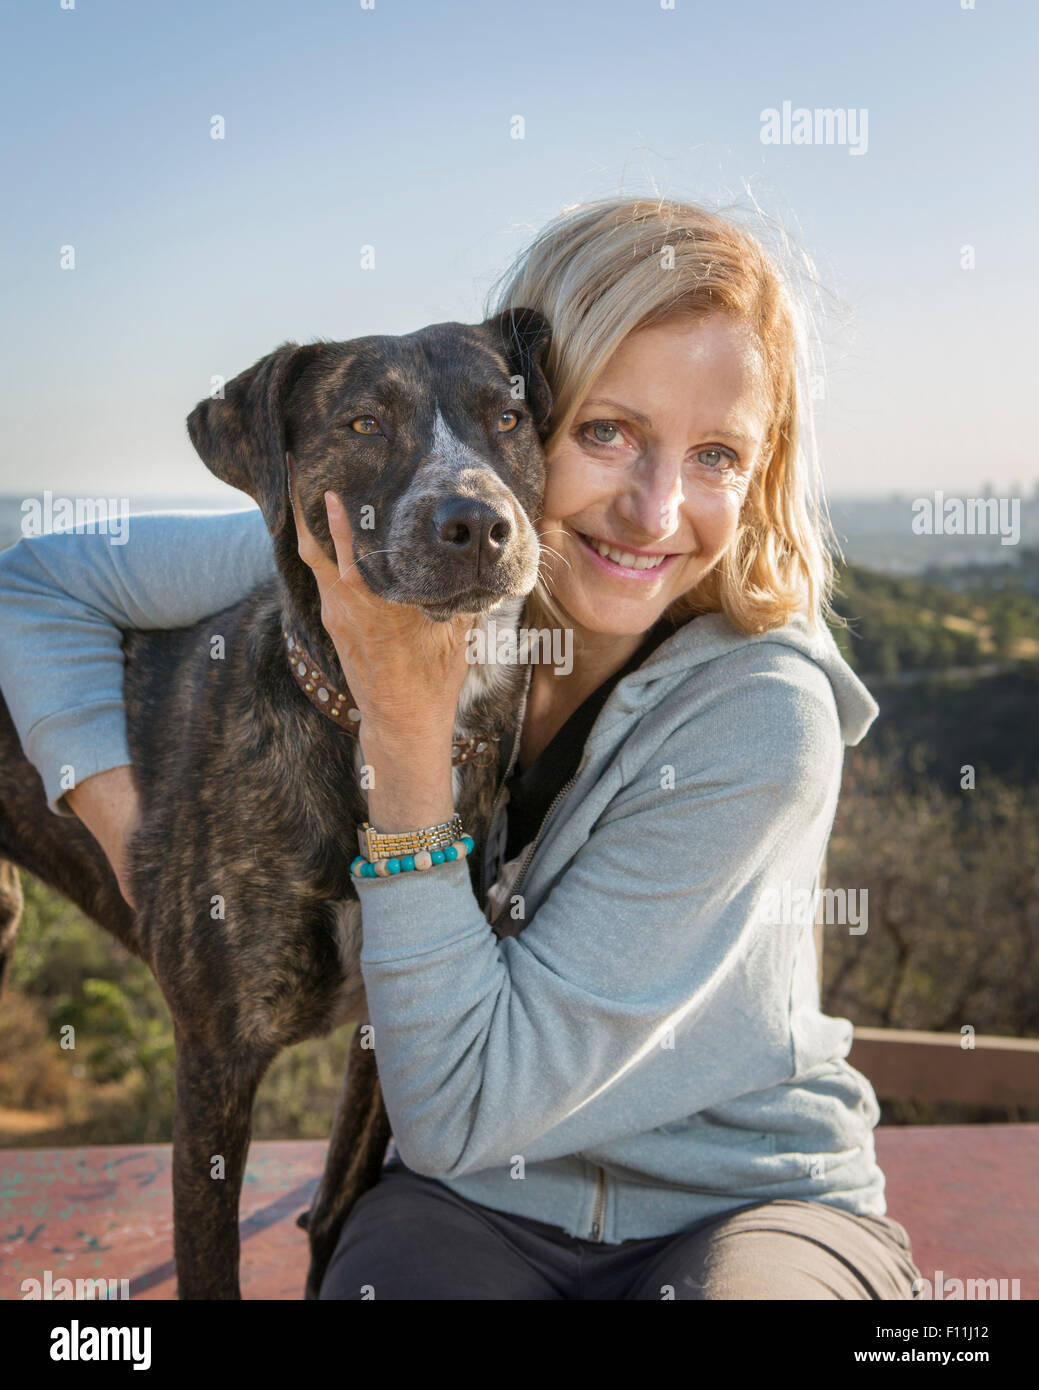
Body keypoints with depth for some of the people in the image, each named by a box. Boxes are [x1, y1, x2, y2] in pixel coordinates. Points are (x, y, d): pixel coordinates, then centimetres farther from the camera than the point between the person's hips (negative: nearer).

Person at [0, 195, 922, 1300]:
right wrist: (131, 825, -10)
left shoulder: (765, 719, -23)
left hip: (754, 1204, -1)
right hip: (476, 1208, 1)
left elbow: (462, 1112, -23)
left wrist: (407, 735, -29)